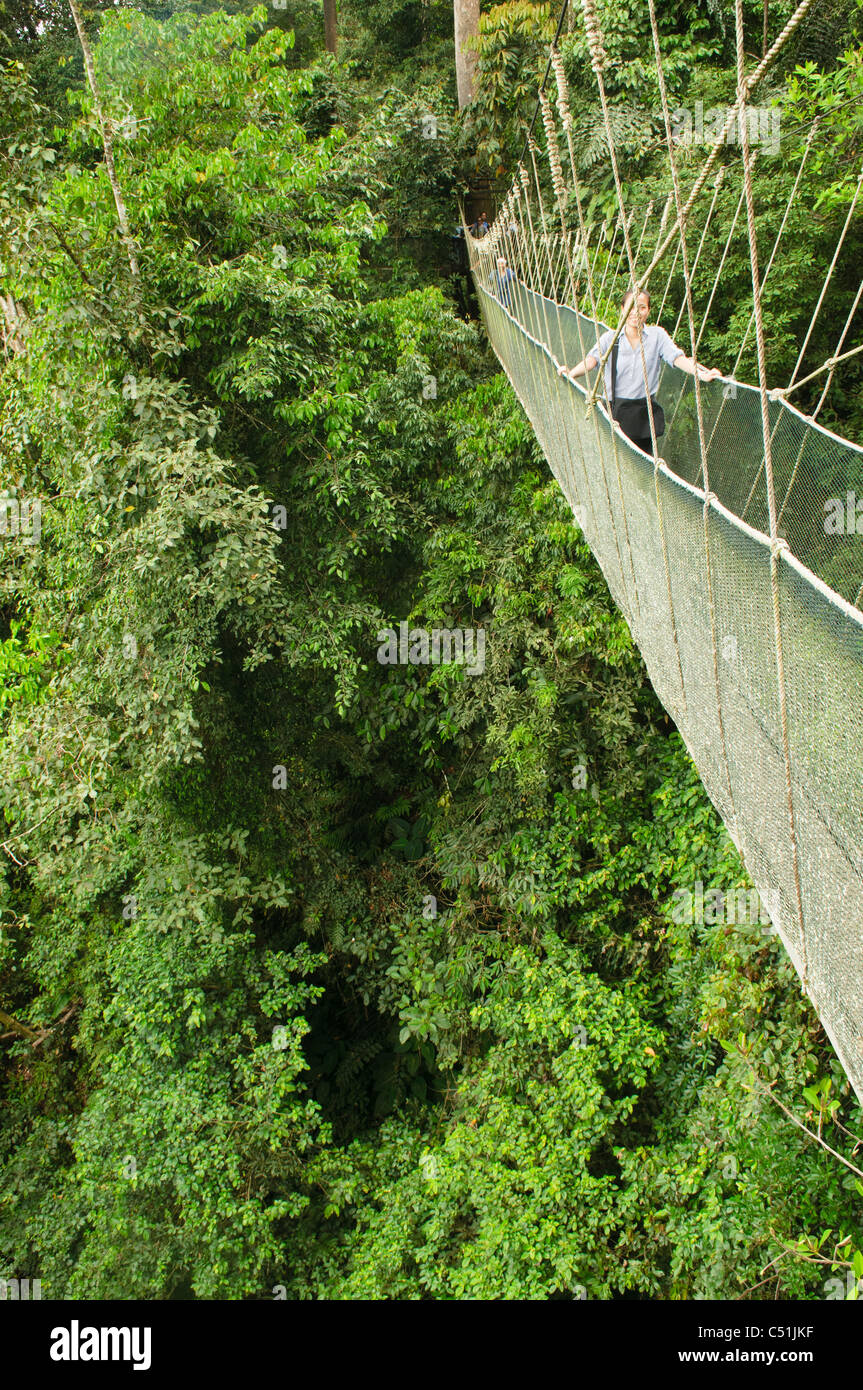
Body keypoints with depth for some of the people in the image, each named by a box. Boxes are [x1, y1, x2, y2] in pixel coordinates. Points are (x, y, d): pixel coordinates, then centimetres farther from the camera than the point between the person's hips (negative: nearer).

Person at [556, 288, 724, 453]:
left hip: (645, 411, 1)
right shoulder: (609, 338, 1)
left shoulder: (657, 335, 3)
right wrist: (571, 373, -36)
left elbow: (677, 358, -9)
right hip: (616, 410, -1)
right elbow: (592, 359, -15)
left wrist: (702, 374, -27)